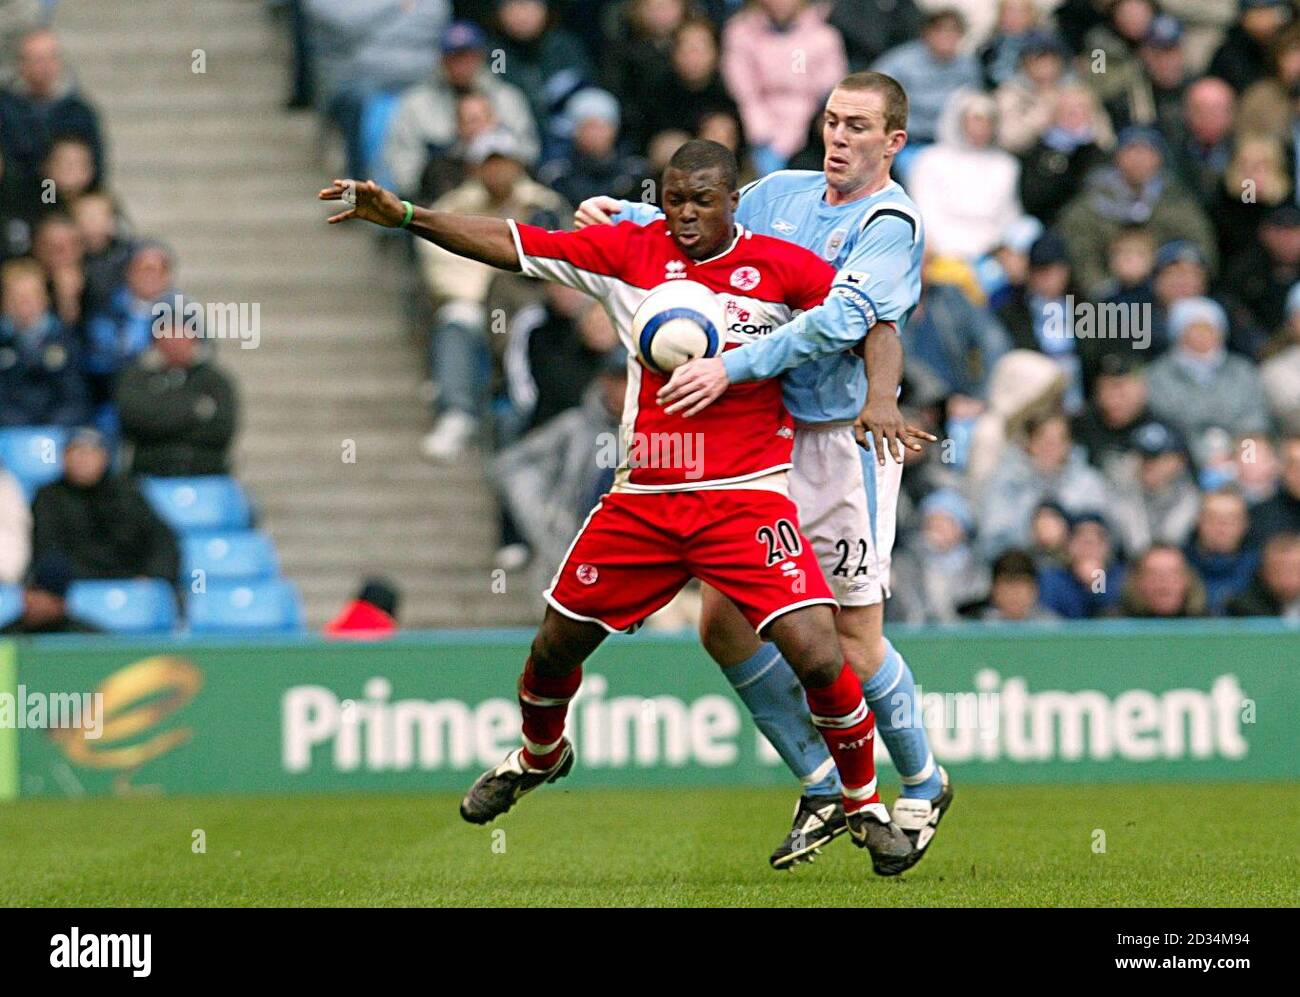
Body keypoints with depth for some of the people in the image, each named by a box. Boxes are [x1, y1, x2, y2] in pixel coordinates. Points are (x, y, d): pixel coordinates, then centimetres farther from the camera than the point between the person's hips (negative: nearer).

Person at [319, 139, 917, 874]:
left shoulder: (780, 265, -2)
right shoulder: (630, 251, 3)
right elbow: (513, 245, 3)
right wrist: (404, 216, -2)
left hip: (746, 497, -3)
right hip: (642, 498, 3)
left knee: (819, 656, -16)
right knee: (557, 643, 12)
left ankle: (865, 803, 7)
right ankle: (539, 756, 46)